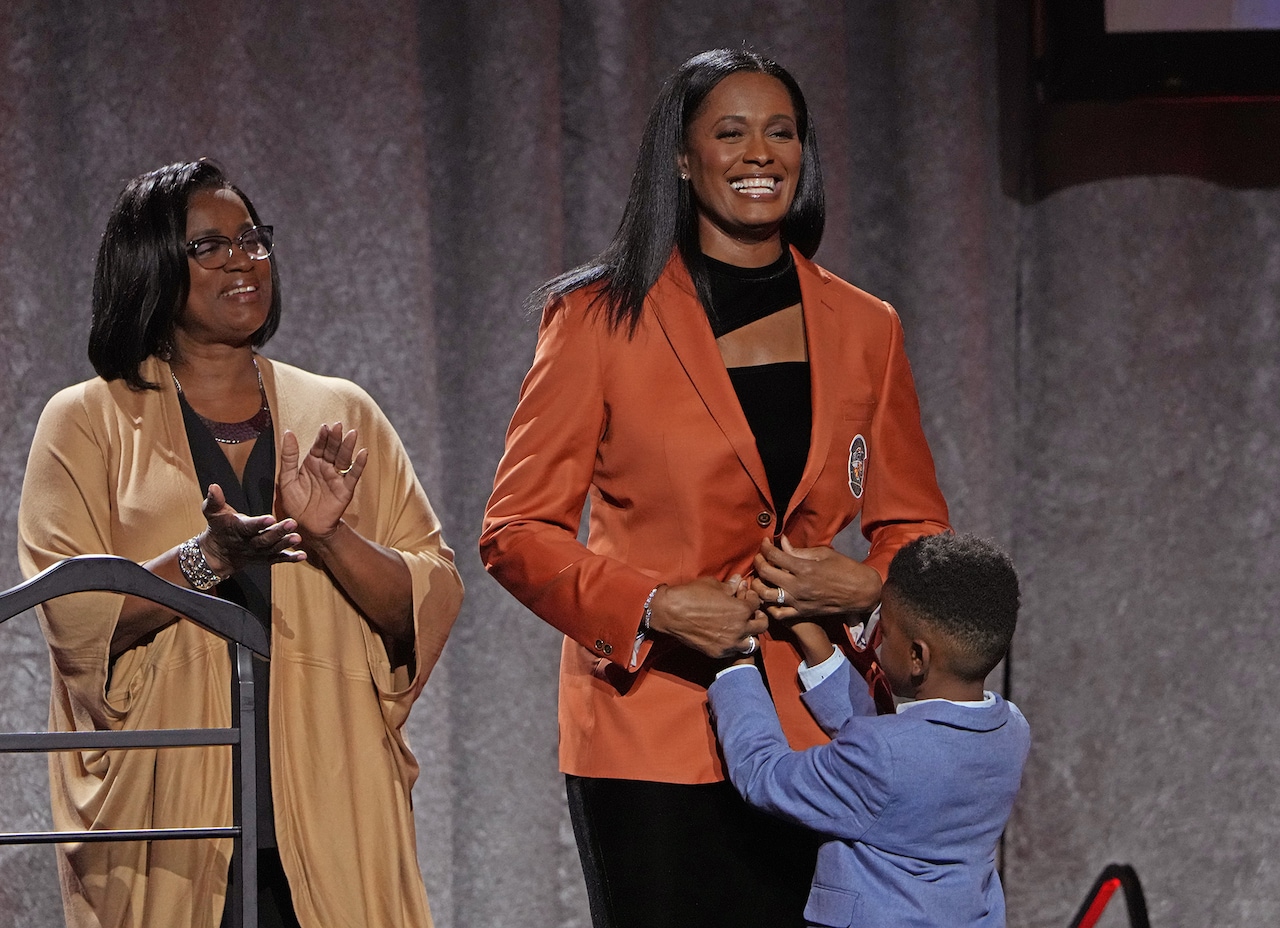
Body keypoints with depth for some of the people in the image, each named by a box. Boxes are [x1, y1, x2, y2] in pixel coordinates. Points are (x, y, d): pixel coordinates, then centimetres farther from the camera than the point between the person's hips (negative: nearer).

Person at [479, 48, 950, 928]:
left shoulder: (865, 330, 11)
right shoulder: (602, 320, 1)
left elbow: (917, 529, 18)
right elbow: (517, 532, 0)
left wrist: (863, 585, -4)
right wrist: (655, 606, -14)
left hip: (808, 724, 3)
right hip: (651, 731, -3)